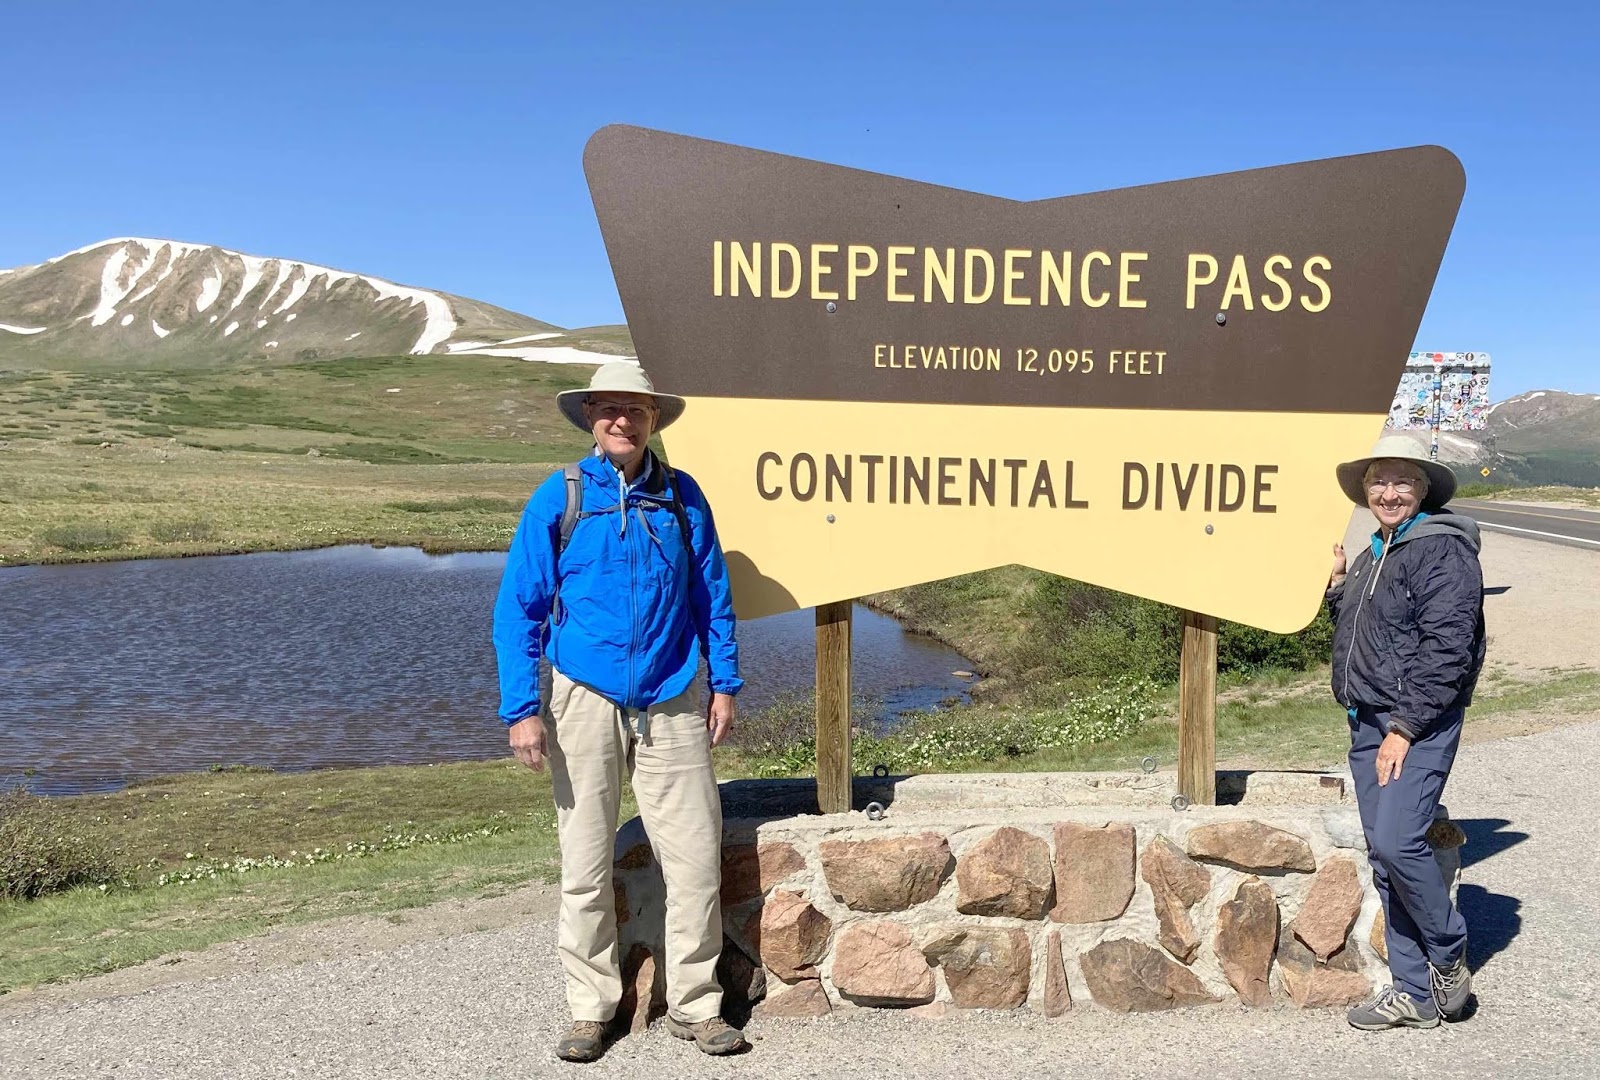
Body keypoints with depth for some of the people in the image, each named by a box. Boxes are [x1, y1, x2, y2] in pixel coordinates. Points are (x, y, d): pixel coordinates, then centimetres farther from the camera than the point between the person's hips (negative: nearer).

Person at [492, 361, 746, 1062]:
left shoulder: (682, 497, 4)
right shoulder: (558, 499, -1)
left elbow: (713, 597, 12)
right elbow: (517, 610, -2)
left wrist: (724, 683, 8)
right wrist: (521, 709, -8)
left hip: (672, 705, 2)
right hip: (585, 702, -1)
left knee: (695, 856, 1)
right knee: (585, 864, 7)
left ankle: (695, 1005, 17)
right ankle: (591, 1008, 23)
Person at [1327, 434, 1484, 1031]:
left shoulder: (1443, 549, -10)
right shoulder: (1372, 554, 16)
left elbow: (1445, 651, -18)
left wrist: (1404, 729, -20)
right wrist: (1337, 585, 9)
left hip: (1420, 724, -8)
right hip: (1368, 722, 8)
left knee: (1398, 842, -19)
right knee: (1383, 856, 8)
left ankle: (1449, 959, 7)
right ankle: (1414, 992, 18)